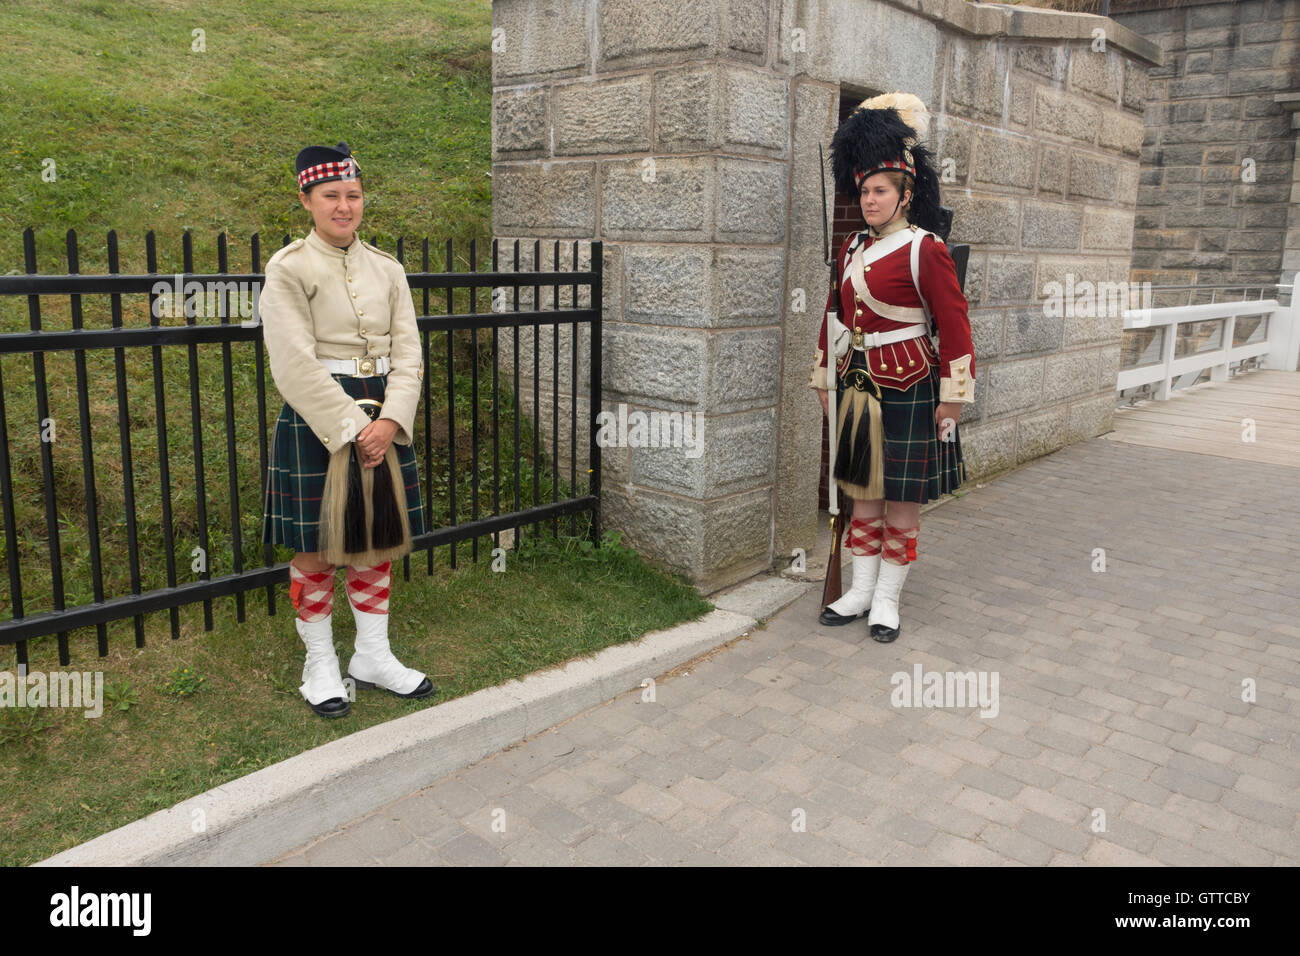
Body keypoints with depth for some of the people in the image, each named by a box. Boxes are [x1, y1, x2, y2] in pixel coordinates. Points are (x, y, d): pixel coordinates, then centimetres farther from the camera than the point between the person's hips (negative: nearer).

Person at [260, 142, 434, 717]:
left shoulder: (387, 269, 8)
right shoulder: (288, 269, -5)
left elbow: (408, 356, 3)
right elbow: (296, 365, -13)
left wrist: (389, 421, -12)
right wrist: (353, 429, -17)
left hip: (383, 420, 5)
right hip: (317, 422, -4)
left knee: (378, 540, 11)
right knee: (315, 548, 4)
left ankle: (373, 657, 26)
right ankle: (320, 666, 20)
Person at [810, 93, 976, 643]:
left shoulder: (925, 249, -9)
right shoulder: (852, 249, 9)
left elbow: (954, 324, -10)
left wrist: (953, 396, -11)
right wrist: (824, 381, 16)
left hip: (907, 389, -6)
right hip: (858, 386, 6)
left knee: (902, 499, 3)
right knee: (863, 492, 12)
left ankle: (887, 599, 15)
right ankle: (860, 591, 22)